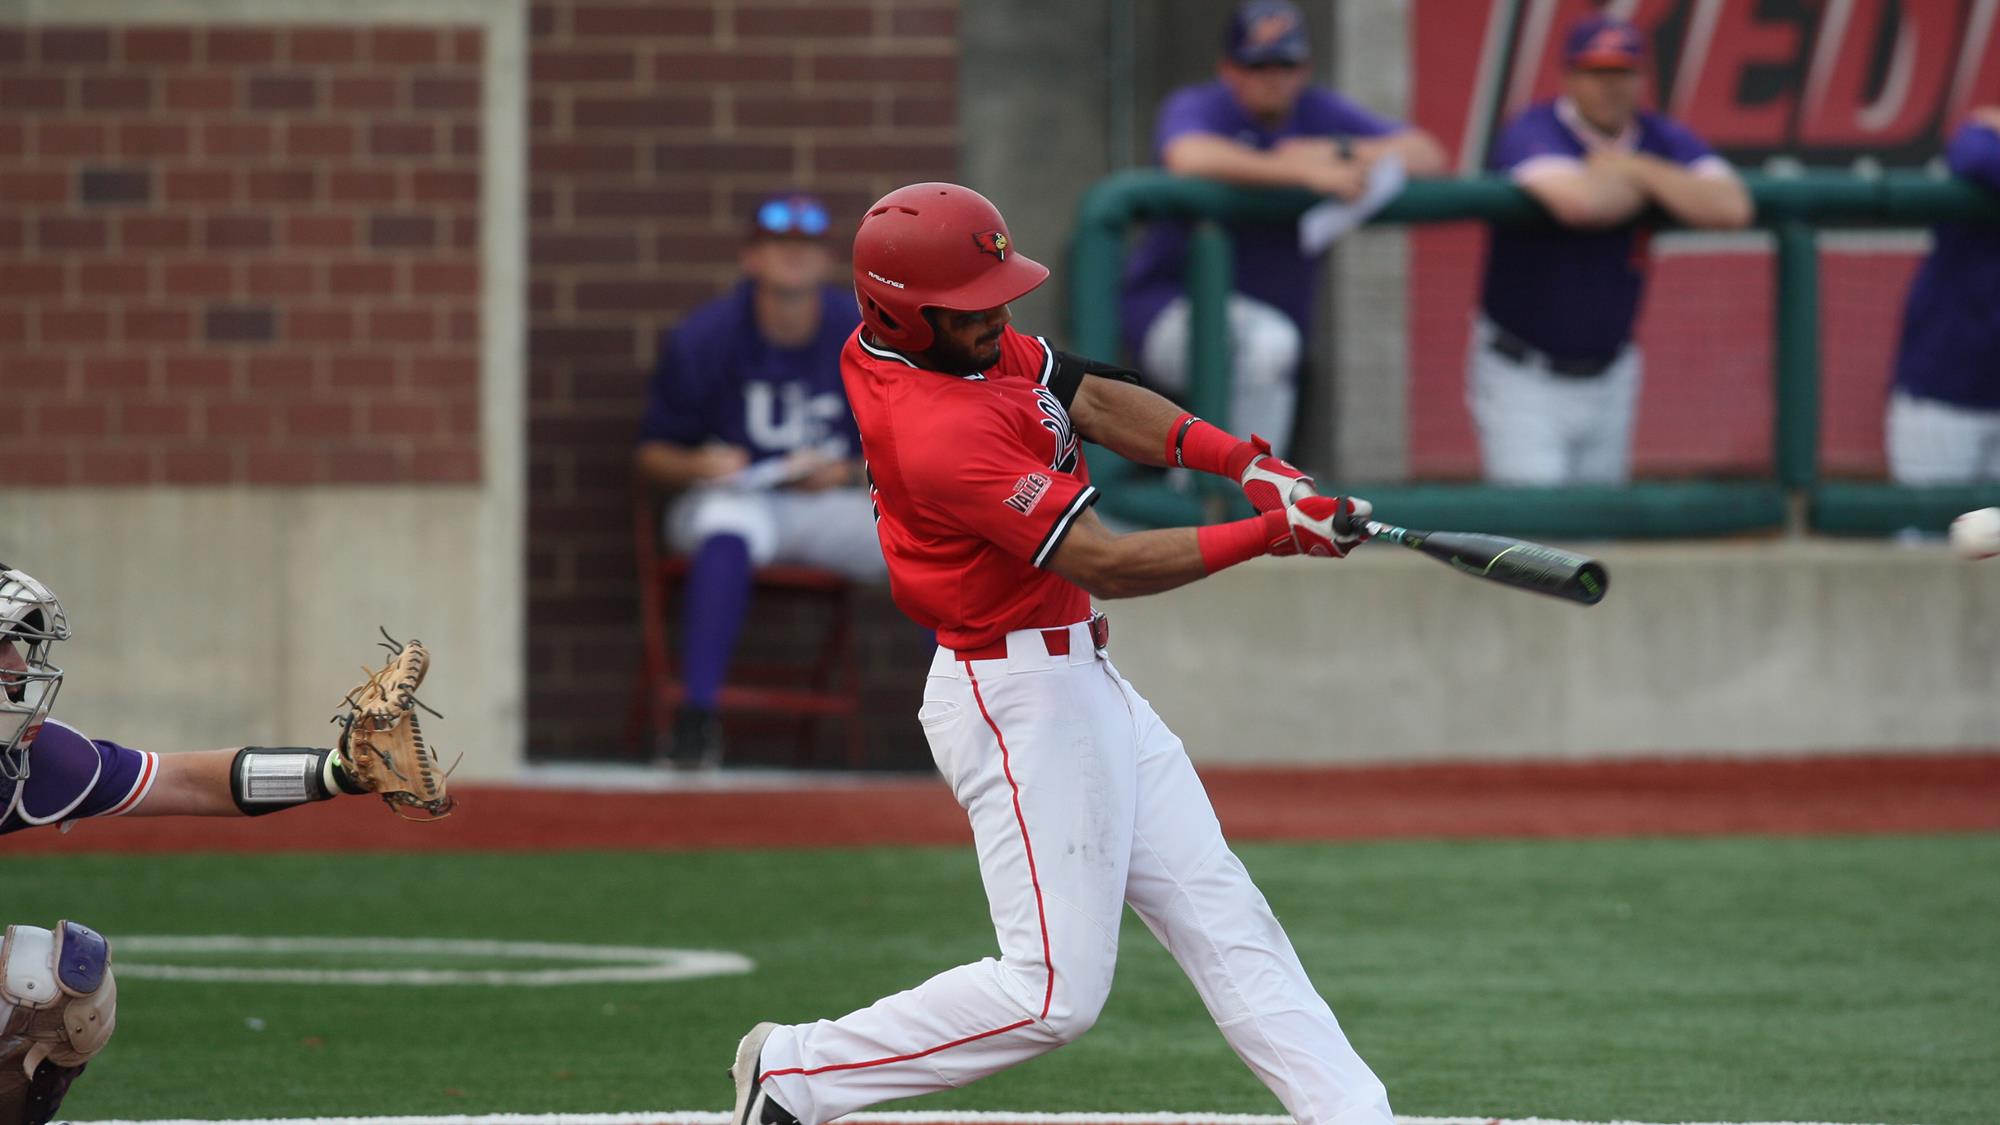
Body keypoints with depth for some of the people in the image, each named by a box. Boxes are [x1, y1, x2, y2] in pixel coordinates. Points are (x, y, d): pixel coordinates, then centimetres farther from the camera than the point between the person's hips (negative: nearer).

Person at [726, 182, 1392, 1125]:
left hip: (1080, 678, 10)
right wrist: (1271, 535, -25)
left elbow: (1096, 402, 6)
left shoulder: (944, 337, 1)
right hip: (1020, 704, -10)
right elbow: (1105, 564, -27)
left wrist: (1250, 464, -7)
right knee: (1055, 990, -7)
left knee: (1221, 915, 8)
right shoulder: (941, 434, -28)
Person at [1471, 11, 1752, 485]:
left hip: (1608, 373, 6)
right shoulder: (1533, 134, -17)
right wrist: (1651, 185, -18)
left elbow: (1731, 208, -17)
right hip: (1521, 376, -6)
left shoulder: (1663, 141, 0)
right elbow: (1578, 201, -39)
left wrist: (1634, 169, -20)